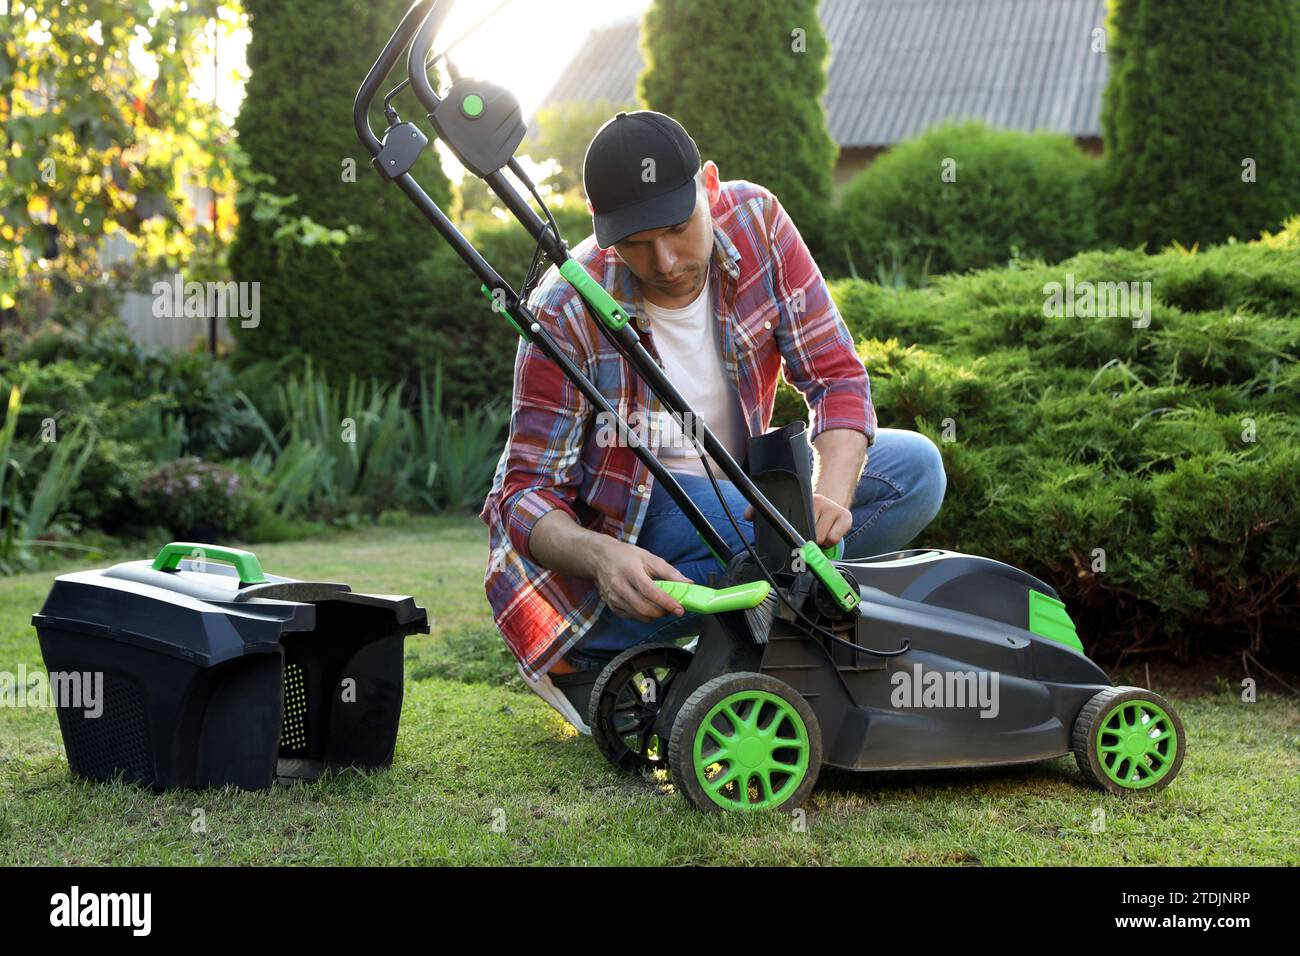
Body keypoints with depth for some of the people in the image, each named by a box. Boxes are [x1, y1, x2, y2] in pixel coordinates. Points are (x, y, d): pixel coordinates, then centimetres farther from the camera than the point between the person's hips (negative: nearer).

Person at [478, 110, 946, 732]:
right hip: (611, 524, -6)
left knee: (915, 468, -12)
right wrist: (601, 554, -43)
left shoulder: (756, 221, -13)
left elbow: (835, 376, -11)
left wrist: (829, 496, -30)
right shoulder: (568, 309, -23)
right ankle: (582, 656, -13)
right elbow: (527, 492, -21)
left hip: (729, 502, 6)